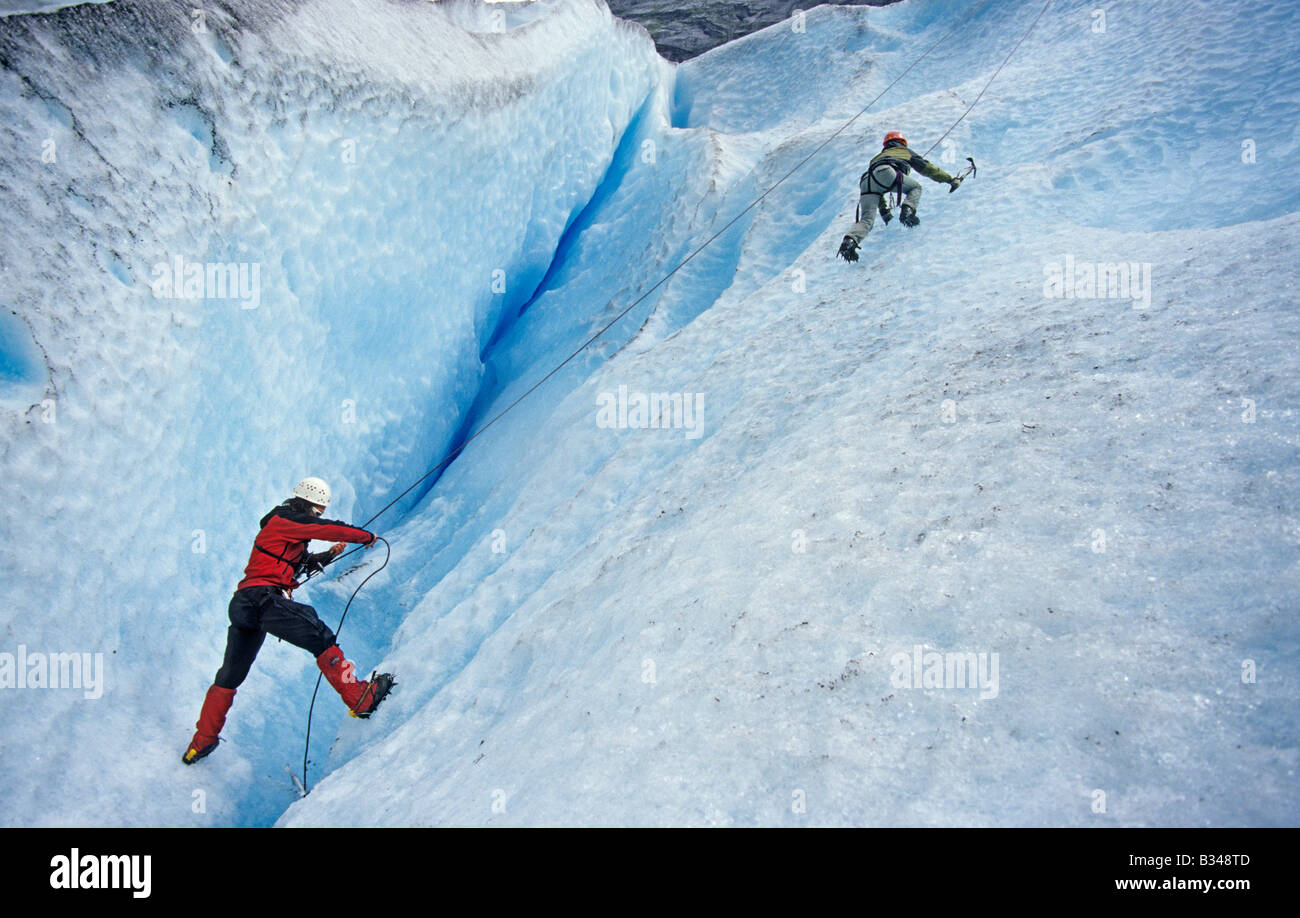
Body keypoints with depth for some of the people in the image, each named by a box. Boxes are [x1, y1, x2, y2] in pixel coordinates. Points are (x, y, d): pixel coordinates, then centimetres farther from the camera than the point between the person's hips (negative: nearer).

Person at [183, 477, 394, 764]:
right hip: (265, 598, -10)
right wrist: (367, 537, 7)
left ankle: (201, 742, 25)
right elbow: (332, 529, -7)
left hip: (243, 604, 10)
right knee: (321, 639, -11)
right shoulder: (287, 520, -2)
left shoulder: (282, 524, 27)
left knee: (230, 675, 17)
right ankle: (359, 699, -18)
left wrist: (327, 555, 21)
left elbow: (298, 562, 35)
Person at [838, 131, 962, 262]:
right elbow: (928, 168, 35)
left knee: (867, 220, -6)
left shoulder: (878, 156, 46)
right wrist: (950, 179, 43)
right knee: (915, 188, 20)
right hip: (885, 172, -4)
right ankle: (907, 210, -9)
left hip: (866, 180, 4)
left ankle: (850, 241, -34)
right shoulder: (905, 151, 35)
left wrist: (884, 210, 48)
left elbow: (877, 188, 44)